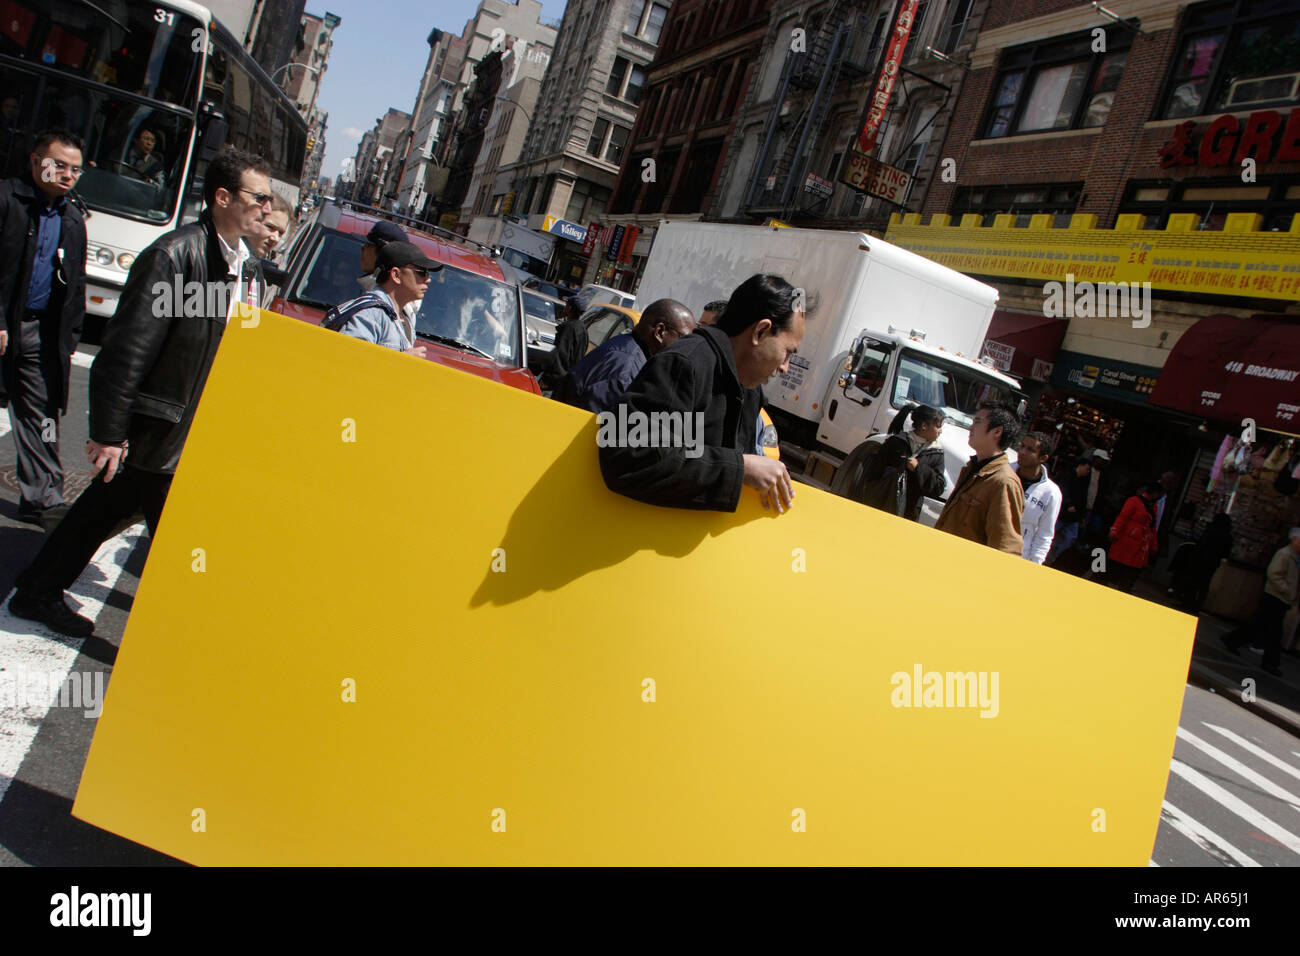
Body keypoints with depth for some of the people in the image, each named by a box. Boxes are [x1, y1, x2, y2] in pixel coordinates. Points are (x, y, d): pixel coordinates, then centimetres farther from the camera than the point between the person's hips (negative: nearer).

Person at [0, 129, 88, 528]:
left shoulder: (73, 221, 14)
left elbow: (75, 286, 18)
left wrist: (68, 340, 12)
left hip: (41, 331, 5)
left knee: (41, 418, 6)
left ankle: (42, 498, 12)